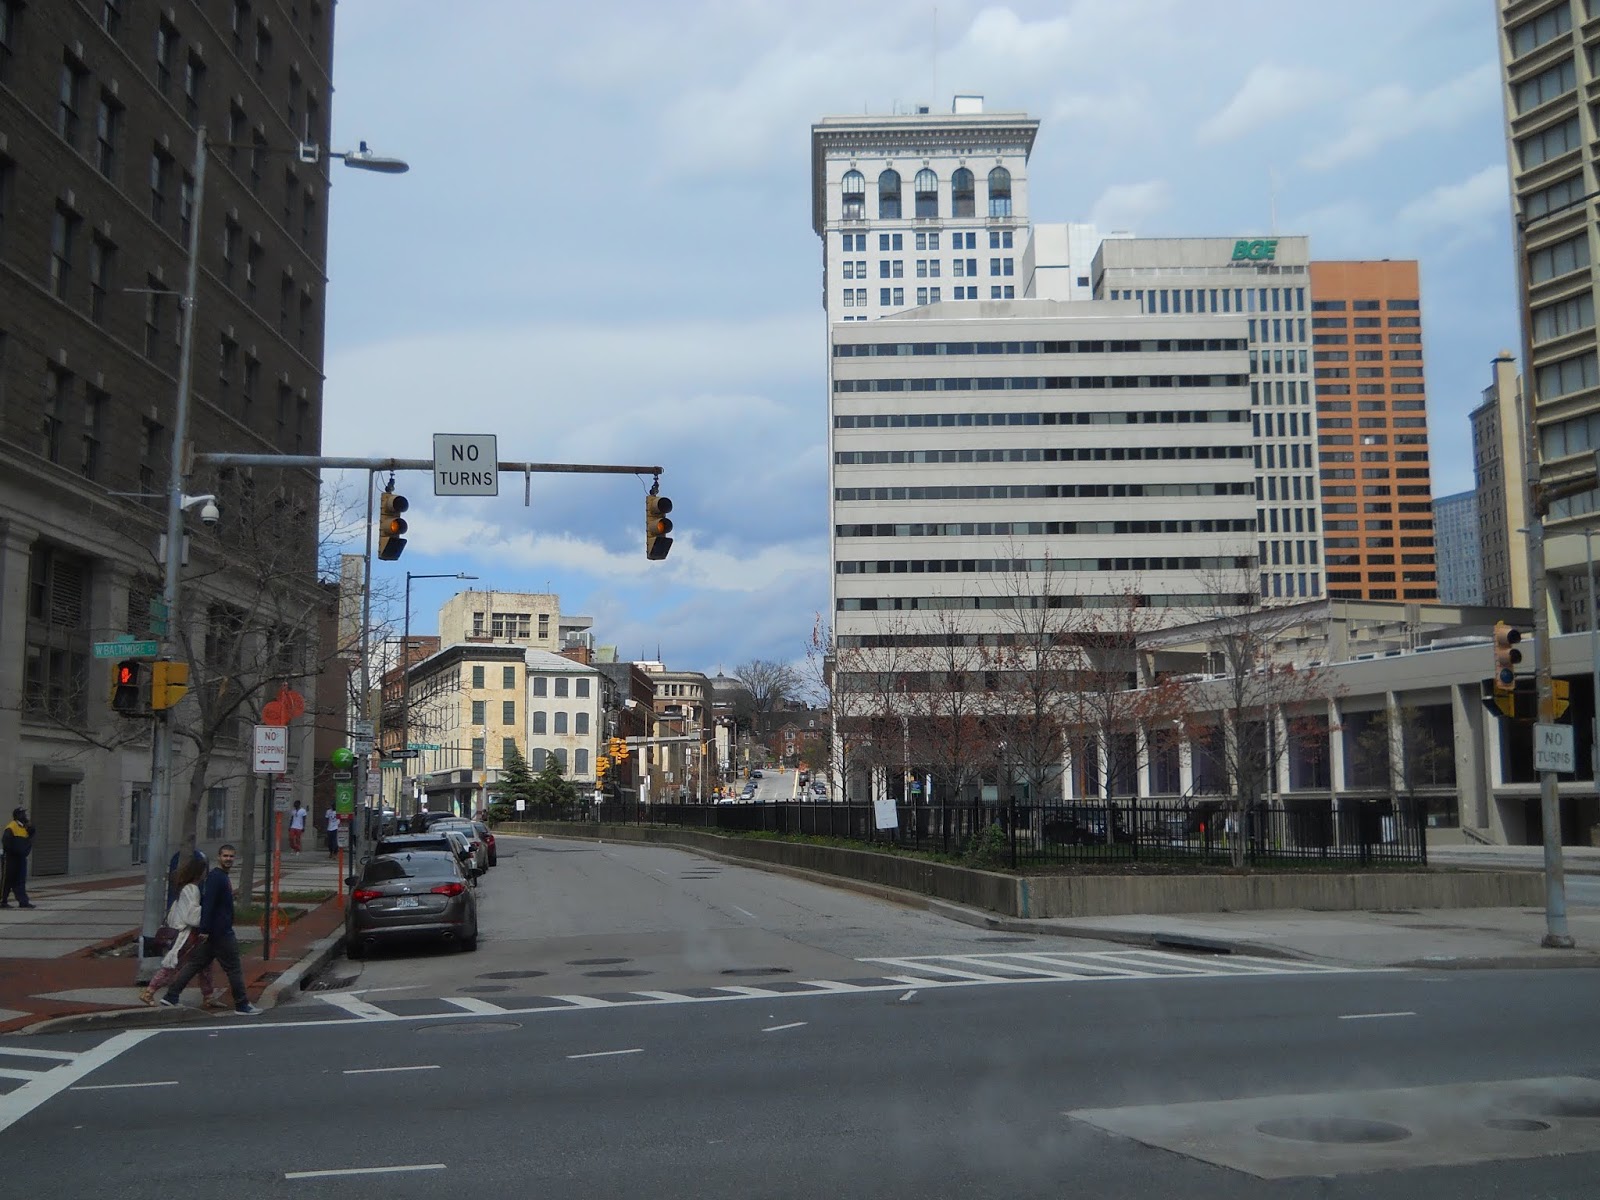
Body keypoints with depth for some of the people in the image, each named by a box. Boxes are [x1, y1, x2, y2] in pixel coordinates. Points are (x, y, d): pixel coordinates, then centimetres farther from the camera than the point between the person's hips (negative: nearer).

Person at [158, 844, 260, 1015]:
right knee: (234, 968, -2)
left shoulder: (223, 877, 16)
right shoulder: (216, 877, -15)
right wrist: (204, 929, -27)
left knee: (194, 964, 10)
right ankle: (242, 1005, 5)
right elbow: (208, 903, -23)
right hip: (220, 932, -10)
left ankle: (170, 997, 11)